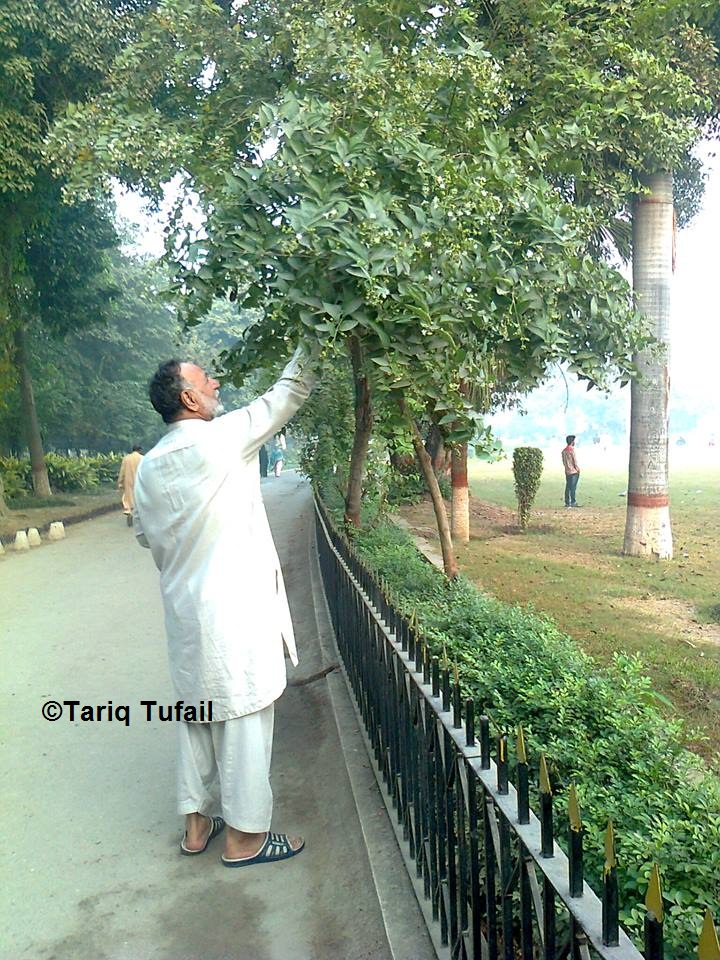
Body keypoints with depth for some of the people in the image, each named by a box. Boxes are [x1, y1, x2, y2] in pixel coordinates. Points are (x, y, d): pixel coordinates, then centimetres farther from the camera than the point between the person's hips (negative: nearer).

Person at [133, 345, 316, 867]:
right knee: (243, 720, 4)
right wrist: (311, 345, 7)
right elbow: (286, 395, -6)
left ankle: (198, 823, 31)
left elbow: (148, 534, 15)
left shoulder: (150, 466, 6)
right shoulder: (221, 438, -14)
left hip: (185, 609, 8)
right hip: (234, 609, -8)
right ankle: (244, 837, 17)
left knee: (198, 714, 18)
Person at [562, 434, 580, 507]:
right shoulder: (571, 449, -12)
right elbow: (575, 461, -12)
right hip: (573, 471, -7)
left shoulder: (564, 451, 11)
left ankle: (567, 502, 9)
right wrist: (577, 469, -1)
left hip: (567, 472, 7)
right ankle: (573, 502, -7)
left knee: (568, 487, 8)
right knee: (573, 487, -6)